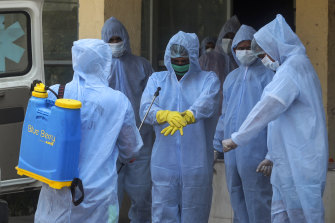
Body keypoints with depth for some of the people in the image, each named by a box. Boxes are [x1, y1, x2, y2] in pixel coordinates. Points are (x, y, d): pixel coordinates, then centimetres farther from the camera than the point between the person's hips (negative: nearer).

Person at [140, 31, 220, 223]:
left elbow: (208, 104, -16)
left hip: (196, 163, -1)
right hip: (164, 162, 1)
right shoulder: (157, 80, 12)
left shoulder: (208, 80, 6)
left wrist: (186, 117, -37)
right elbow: (146, 108, -7)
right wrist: (168, 115, -30)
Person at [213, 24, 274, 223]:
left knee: (257, 200, -7)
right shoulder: (231, 78, 20)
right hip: (231, 150, 7)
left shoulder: (267, 76, -1)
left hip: (255, 149, -7)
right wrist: (218, 141, 19)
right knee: (236, 194, 10)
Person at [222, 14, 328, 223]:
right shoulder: (297, 65, 19)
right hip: (289, 161, 10)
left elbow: (269, 107, -22)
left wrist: (238, 138, -21)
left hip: (299, 161, -10)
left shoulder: (294, 67, -15)